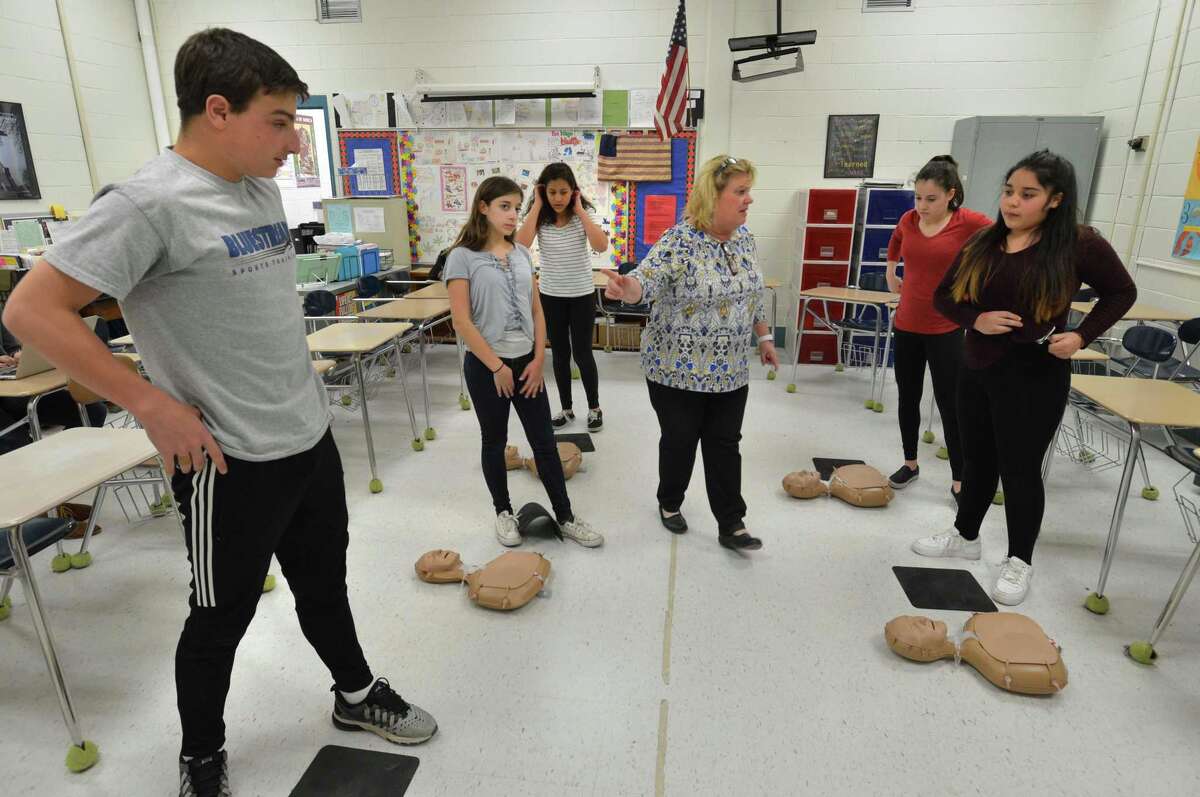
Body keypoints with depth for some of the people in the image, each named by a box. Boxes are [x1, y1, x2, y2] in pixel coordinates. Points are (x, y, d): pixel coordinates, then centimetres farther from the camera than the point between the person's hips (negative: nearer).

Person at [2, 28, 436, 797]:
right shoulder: (151, 202, -17)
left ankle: (357, 695, 45)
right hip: (233, 461, -7)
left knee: (325, 584, 23)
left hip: (311, 438, 7)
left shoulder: (263, 188, 7)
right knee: (222, 616, 13)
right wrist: (156, 406, -19)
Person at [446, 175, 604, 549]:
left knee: (545, 441, 8)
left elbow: (536, 310, 9)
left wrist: (538, 359, -1)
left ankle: (565, 517, 19)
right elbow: (462, 322, -14)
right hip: (486, 365, -4)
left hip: (526, 361, 4)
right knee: (494, 441, 11)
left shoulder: (521, 253, 7)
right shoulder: (463, 256, -9)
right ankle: (503, 512, 29)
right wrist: (497, 367, -13)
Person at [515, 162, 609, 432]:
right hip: (550, 295, 2)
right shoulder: (540, 217, -4)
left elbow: (601, 245, -23)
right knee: (560, 354, 10)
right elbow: (521, 245, -22)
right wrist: (537, 206, -17)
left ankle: (594, 408, 20)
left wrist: (579, 210, -18)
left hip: (582, 294, -2)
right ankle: (566, 408, 25)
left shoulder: (583, 214, -6)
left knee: (582, 353, 2)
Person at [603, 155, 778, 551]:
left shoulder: (744, 237, 3)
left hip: (730, 370, 6)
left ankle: (731, 526, 21)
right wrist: (626, 287, -54)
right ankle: (669, 503, 35)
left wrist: (764, 336, 20)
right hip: (680, 370, -5)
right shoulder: (679, 242, -18)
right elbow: (646, 280, -32)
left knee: (725, 444, 10)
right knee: (679, 441, 10)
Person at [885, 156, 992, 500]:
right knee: (908, 398, 14)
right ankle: (910, 464, 31)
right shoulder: (908, 219, 1)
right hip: (906, 325, 5)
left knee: (950, 405, 2)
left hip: (946, 329, -4)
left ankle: (959, 481, 15)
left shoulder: (969, 222, -13)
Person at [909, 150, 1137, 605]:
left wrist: (1082, 335, -9)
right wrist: (976, 320, -14)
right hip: (977, 369, 4)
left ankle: (1019, 561, 23)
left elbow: (1121, 292, 5)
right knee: (977, 459, 17)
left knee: (1020, 468, 4)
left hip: (1034, 376, -4)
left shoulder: (1078, 243, -8)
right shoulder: (983, 242, 2)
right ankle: (965, 536, 36)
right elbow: (944, 296, 5)